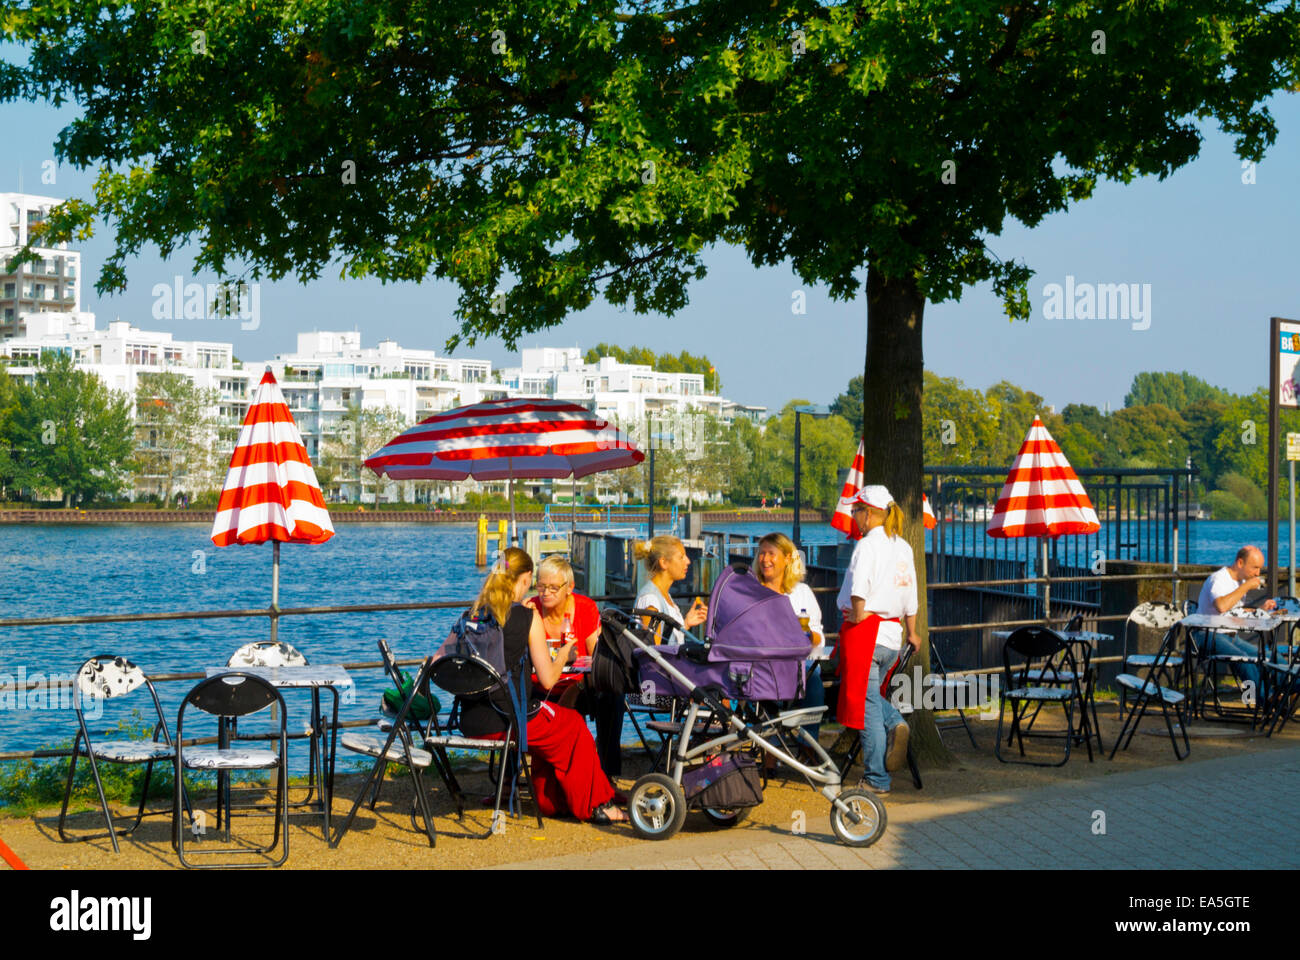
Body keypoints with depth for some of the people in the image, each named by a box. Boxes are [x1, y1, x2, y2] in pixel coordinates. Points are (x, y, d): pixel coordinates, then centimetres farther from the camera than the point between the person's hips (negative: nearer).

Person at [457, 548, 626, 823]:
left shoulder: (473, 615, 3)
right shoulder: (528, 618, -10)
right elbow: (548, 679, -10)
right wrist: (564, 653, 12)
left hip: (470, 724, 6)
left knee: (547, 727, 33)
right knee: (572, 724, 22)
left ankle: (552, 802, 41)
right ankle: (593, 805, 30)